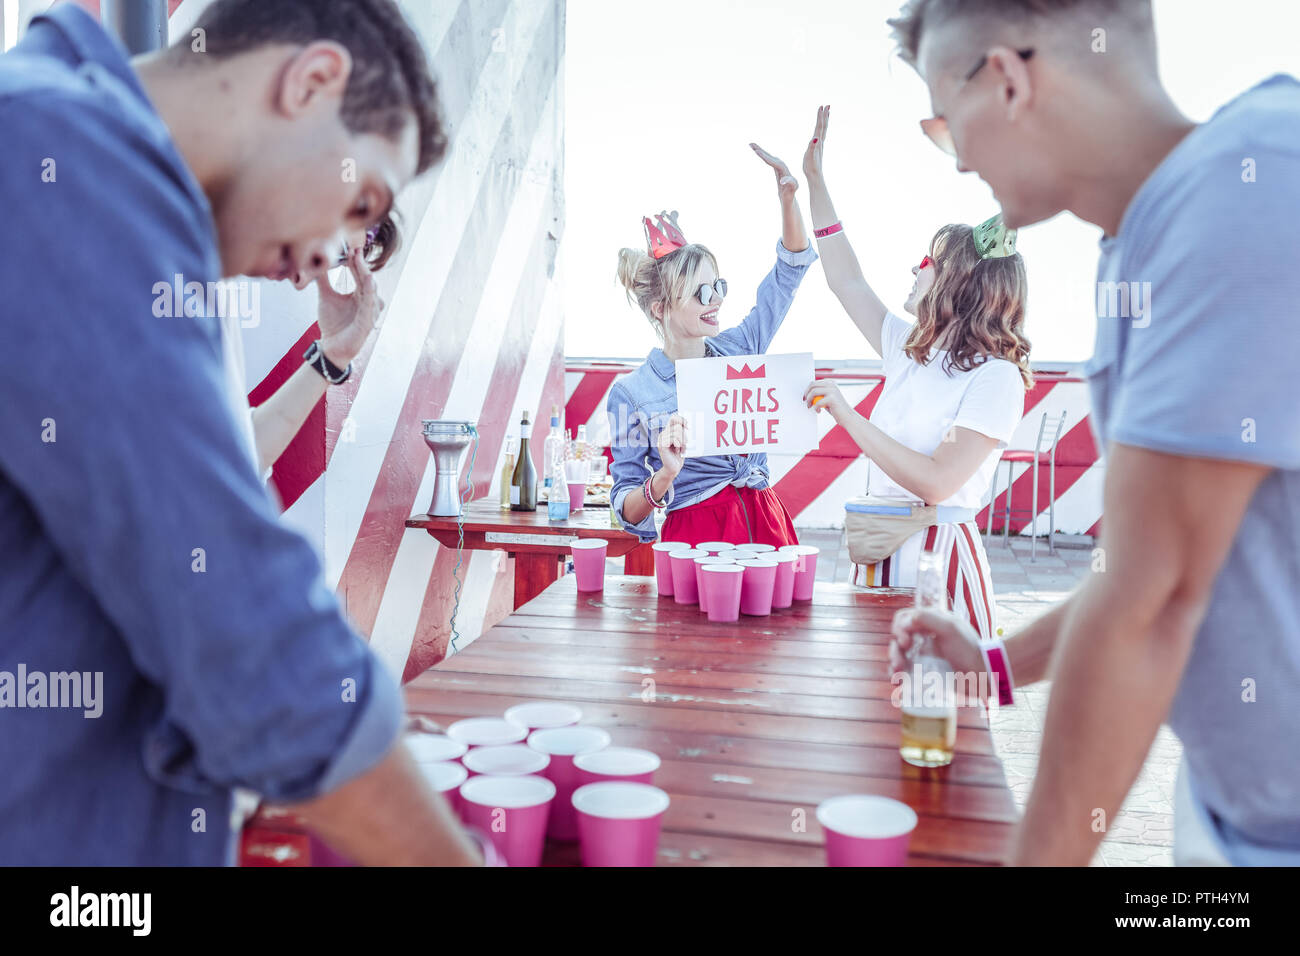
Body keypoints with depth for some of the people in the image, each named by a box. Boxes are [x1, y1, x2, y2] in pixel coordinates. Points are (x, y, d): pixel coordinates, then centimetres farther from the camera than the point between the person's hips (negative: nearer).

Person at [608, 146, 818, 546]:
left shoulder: (739, 348, 5)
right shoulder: (631, 392, -6)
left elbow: (791, 267, 13)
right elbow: (627, 509, -3)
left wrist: (787, 195, 0)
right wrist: (665, 476, -23)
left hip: (765, 526, 4)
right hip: (696, 535, -4)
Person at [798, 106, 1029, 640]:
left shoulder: (996, 376, -13)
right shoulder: (909, 351, 9)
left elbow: (937, 482, -22)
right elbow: (847, 281, 18)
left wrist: (849, 418, -21)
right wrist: (815, 179, 20)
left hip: (938, 554, -7)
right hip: (880, 550, 7)